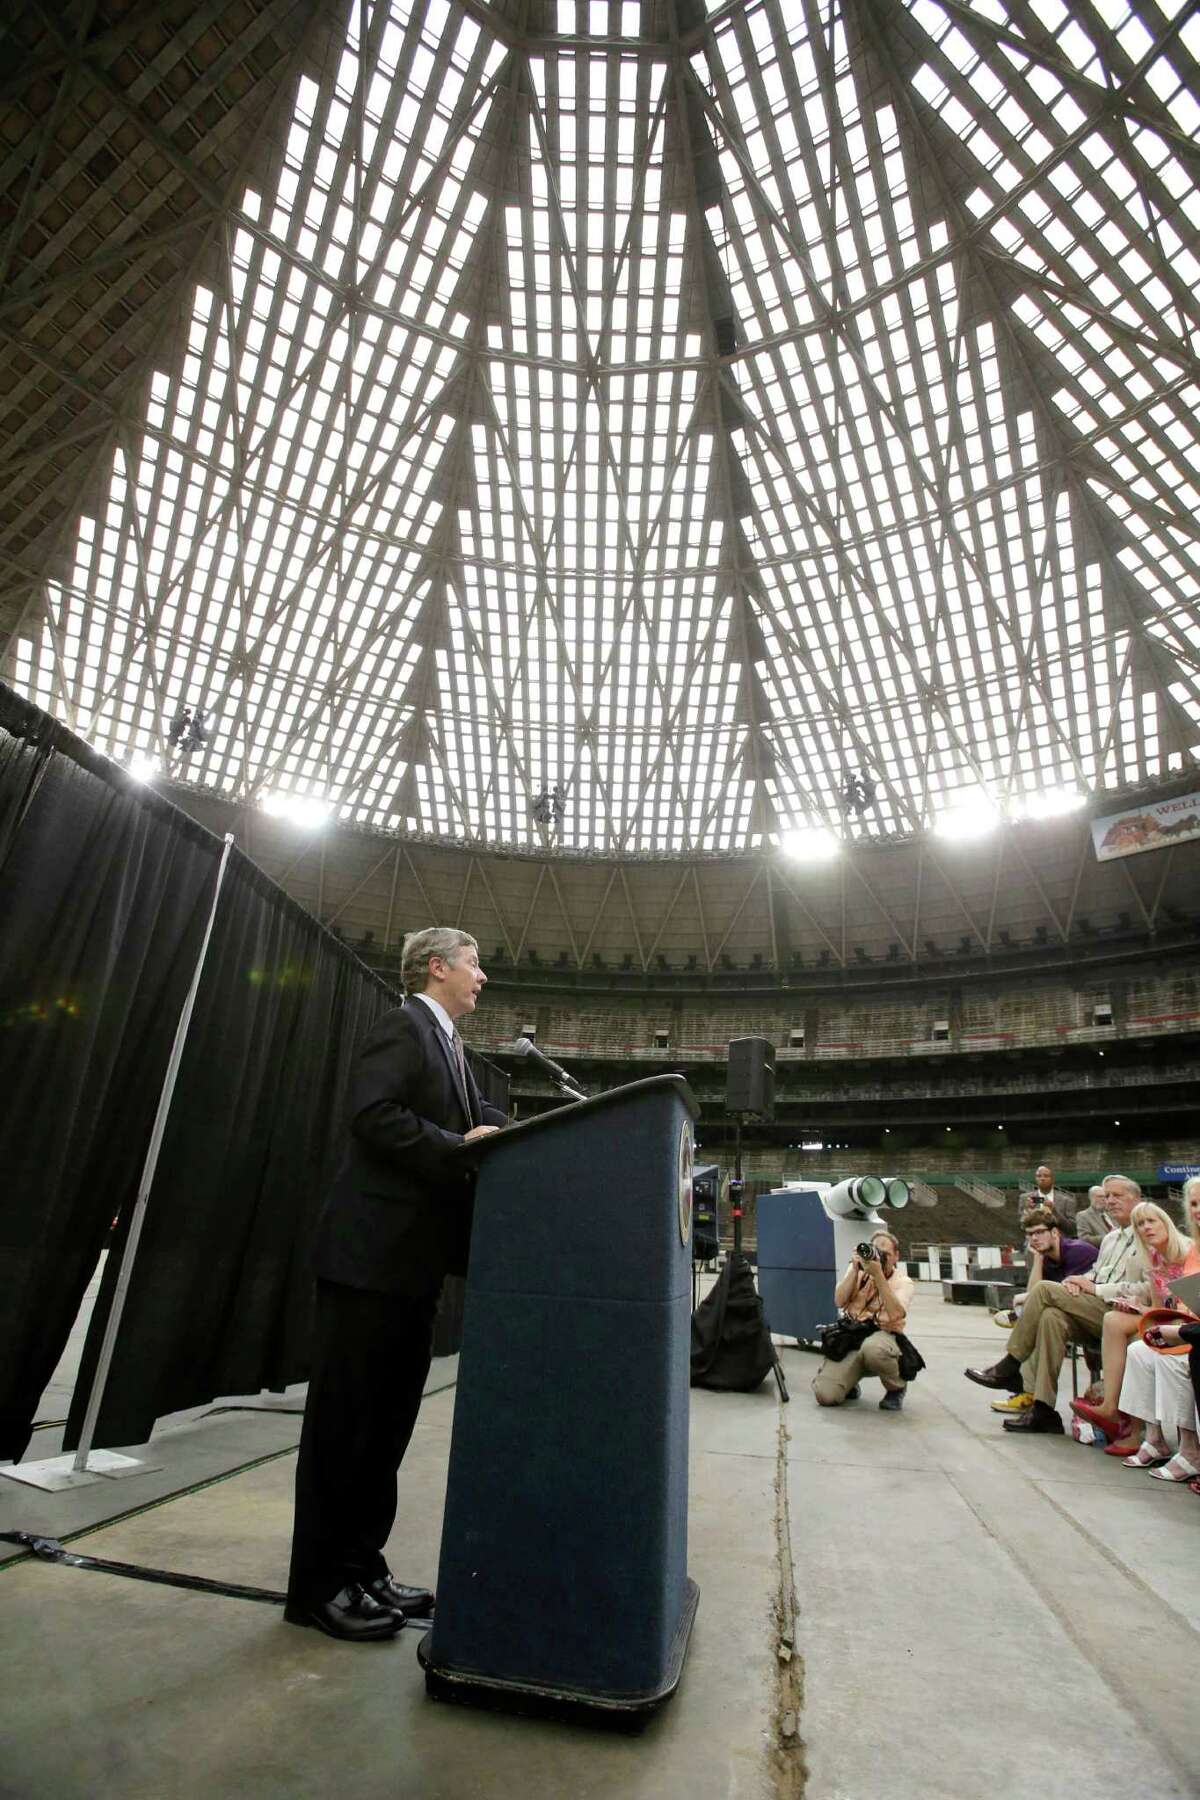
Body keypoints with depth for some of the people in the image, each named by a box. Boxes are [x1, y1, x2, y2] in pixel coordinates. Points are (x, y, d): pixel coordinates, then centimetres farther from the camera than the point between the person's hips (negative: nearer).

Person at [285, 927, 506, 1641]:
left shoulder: (448, 1045, 18)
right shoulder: (403, 1027, -11)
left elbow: (480, 1120, 13)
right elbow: (374, 1115, -23)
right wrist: (456, 1148, -23)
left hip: (414, 1261, 10)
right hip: (372, 1254, -10)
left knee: (389, 1421, 16)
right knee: (345, 1420, 4)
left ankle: (362, 1567, 29)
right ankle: (319, 1585, 17)